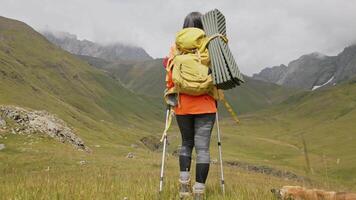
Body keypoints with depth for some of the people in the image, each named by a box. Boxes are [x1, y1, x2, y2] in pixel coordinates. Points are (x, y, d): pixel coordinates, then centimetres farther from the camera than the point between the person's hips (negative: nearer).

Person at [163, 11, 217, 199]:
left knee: (186, 143, 19)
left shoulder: (176, 47, 0)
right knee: (203, 147, 2)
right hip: (205, 106, -1)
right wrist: (216, 98, 13)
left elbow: (170, 78, -1)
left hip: (183, 105, 2)